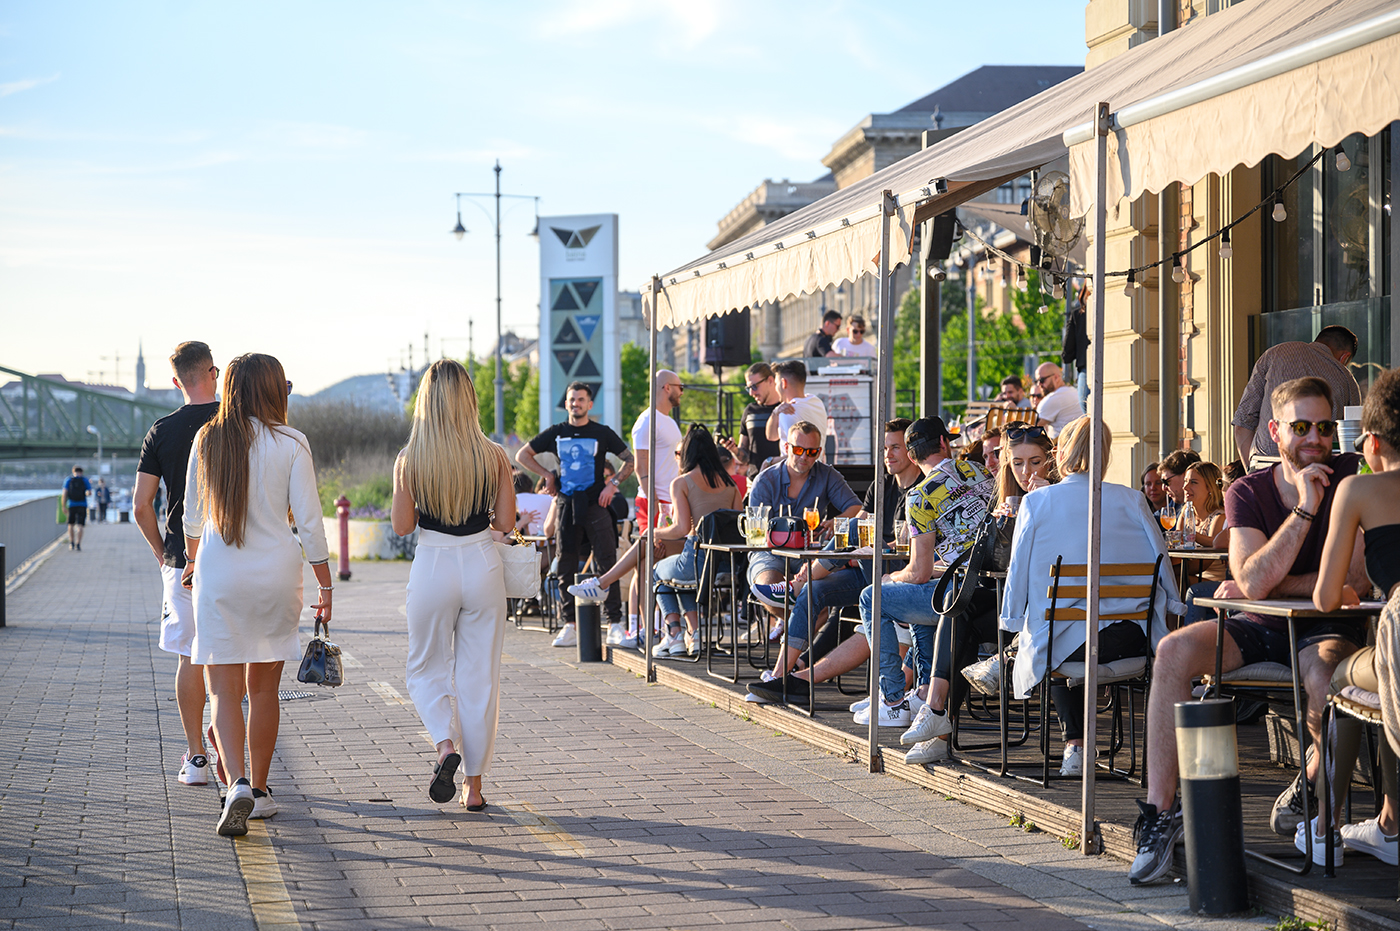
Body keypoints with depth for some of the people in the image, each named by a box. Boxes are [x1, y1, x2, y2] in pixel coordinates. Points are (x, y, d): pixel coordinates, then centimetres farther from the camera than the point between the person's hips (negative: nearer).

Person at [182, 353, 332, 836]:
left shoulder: (207, 440, 2)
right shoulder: (290, 444, -6)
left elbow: (193, 514, 13)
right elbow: (309, 521, -7)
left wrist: (192, 560, 31)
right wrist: (325, 585, 1)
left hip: (218, 574, 0)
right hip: (276, 570, 0)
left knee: (224, 690, -1)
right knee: (263, 688, 15)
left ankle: (236, 783, -22)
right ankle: (259, 788, 23)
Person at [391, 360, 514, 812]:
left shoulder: (409, 461, -8)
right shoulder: (494, 457, -6)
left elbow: (402, 525, -3)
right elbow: (506, 521, -3)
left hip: (432, 567, -1)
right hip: (482, 565, 1)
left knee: (426, 670, 16)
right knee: (480, 676, 9)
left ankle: (446, 745, -10)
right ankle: (474, 783, 12)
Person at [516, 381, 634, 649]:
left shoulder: (602, 433, 6)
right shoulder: (556, 433, 12)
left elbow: (630, 460, 8)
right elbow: (522, 455, 19)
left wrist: (613, 483, -5)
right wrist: (547, 474, 8)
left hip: (595, 504, -3)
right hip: (567, 505, 3)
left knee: (606, 562, -8)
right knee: (566, 566, 3)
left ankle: (614, 621, -7)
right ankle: (570, 624, 7)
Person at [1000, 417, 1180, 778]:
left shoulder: (1036, 502, -2)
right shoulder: (1131, 500, 0)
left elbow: (1019, 572, 2)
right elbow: (1161, 565, 5)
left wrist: (1013, 623, 16)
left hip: (1062, 639, -1)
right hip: (1129, 640, 1)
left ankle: (1075, 744, 28)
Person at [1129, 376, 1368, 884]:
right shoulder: (1247, 492, 1)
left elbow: (1352, 580, -13)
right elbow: (1253, 581, -16)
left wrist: (1266, 586, -9)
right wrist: (1305, 509, -22)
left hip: (1326, 628, -3)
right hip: (1260, 630, 3)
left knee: (1325, 674, -39)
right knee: (1174, 650, -25)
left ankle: (1312, 785, -5)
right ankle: (1160, 811, -24)